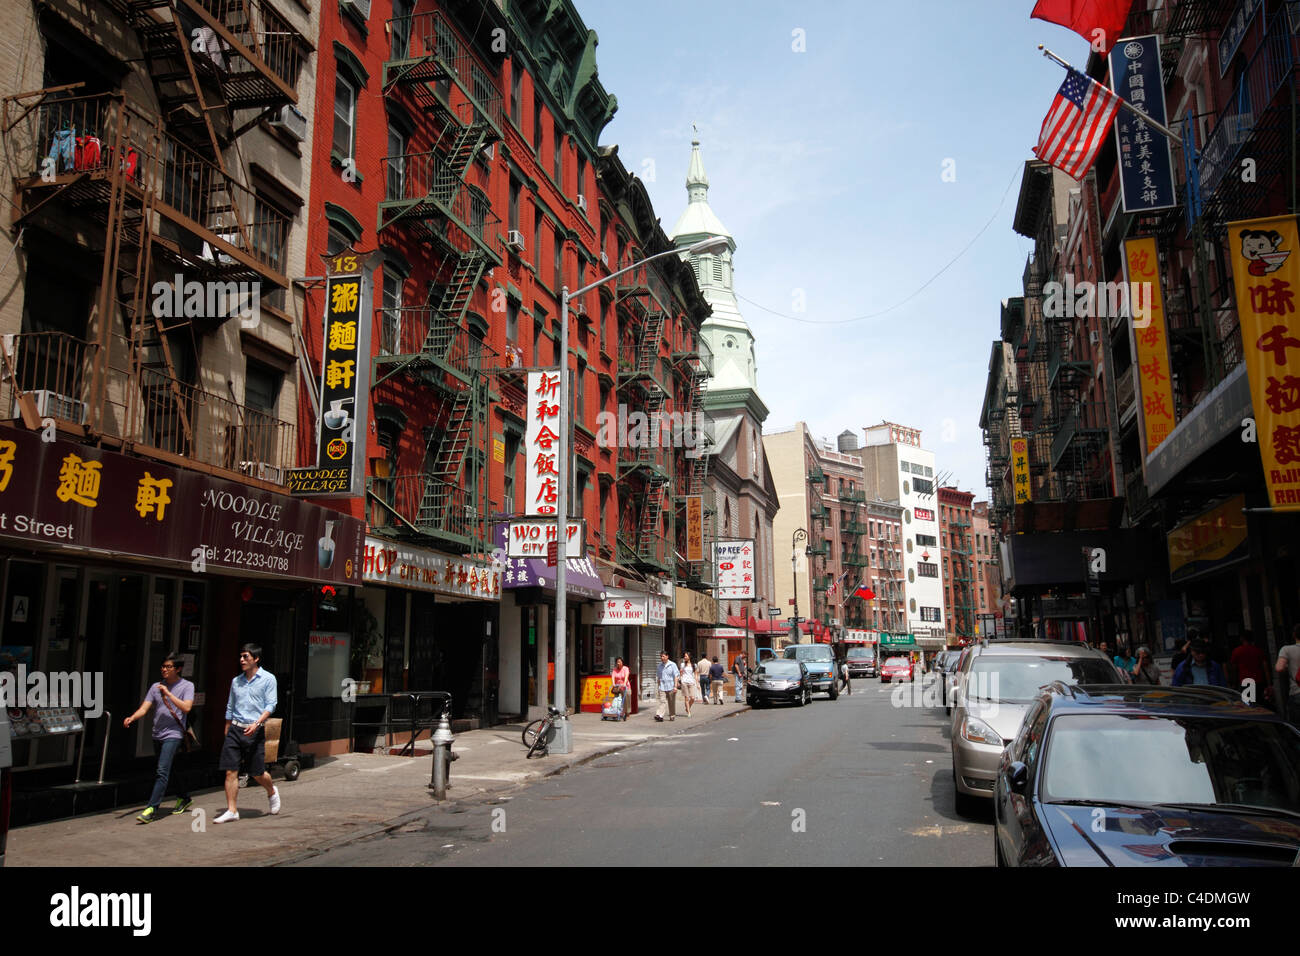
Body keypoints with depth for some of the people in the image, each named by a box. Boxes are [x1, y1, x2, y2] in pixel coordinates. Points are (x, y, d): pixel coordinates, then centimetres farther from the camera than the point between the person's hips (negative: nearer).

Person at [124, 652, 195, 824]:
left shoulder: (186, 686, -3)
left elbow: (186, 707, -15)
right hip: (157, 735, 6)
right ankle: (184, 798, 33)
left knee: (162, 772, -15)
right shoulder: (156, 687, 10)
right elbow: (144, 708, 3)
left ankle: (152, 808, -16)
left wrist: (168, 693, -16)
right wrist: (132, 718, -17)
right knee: (171, 769, 16)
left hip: (173, 734, -6)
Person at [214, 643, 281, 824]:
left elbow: (271, 705, -8)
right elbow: (230, 708, 19)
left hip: (254, 731, -4)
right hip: (235, 729, 4)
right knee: (231, 771, -3)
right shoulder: (236, 681, 13)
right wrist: (227, 731, 16)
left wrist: (257, 723, -21)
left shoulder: (268, 679, -2)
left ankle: (272, 792, 32)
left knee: (257, 773, 3)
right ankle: (232, 811, 3)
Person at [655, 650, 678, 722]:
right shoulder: (660, 666, 11)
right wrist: (659, 687, 16)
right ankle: (659, 716, -22)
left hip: (671, 687, -2)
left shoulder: (672, 665, -2)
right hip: (662, 688, 2)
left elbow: (676, 676, -5)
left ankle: (672, 716, 21)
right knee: (662, 701, -12)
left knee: (671, 703, 6)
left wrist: (675, 686, -13)